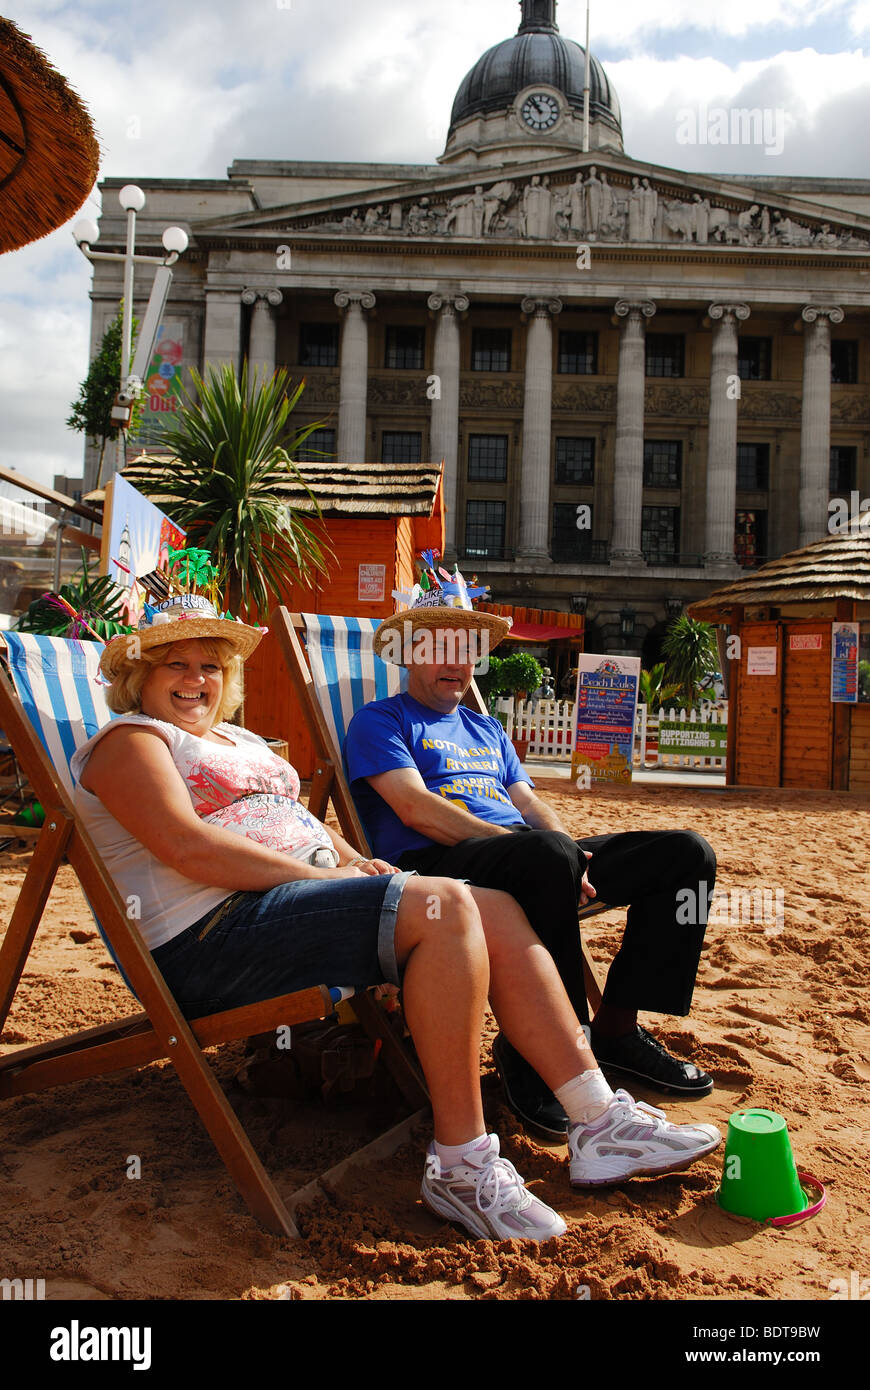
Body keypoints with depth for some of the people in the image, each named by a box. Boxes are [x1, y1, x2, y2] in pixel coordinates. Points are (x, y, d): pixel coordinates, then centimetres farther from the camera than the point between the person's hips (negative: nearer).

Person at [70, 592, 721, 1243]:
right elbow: (187, 846, -15)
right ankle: (463, 1165, -21)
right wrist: (321, 873, -17)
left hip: (303, 895, 9)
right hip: (214, 936, -9)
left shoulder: (239, 739, 29)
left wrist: (353, 860, 3)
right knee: (442, 906, -28)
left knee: (496, 911, -8)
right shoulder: (130, 740, 2)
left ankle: (600, 1122, -6)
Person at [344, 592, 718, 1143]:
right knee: (548, 852, -41)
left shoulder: (488, 729, 32)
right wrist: (540, 847, -17)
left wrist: (573, 857, -3)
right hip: (439, 860, -7)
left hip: (533, 856, 8)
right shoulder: (381, 721, 9)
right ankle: (529, 1047, -23)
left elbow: (530, 804, 22)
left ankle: (616, 1027, -3)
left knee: (687, 852, -6)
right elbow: (416, 809, -7)